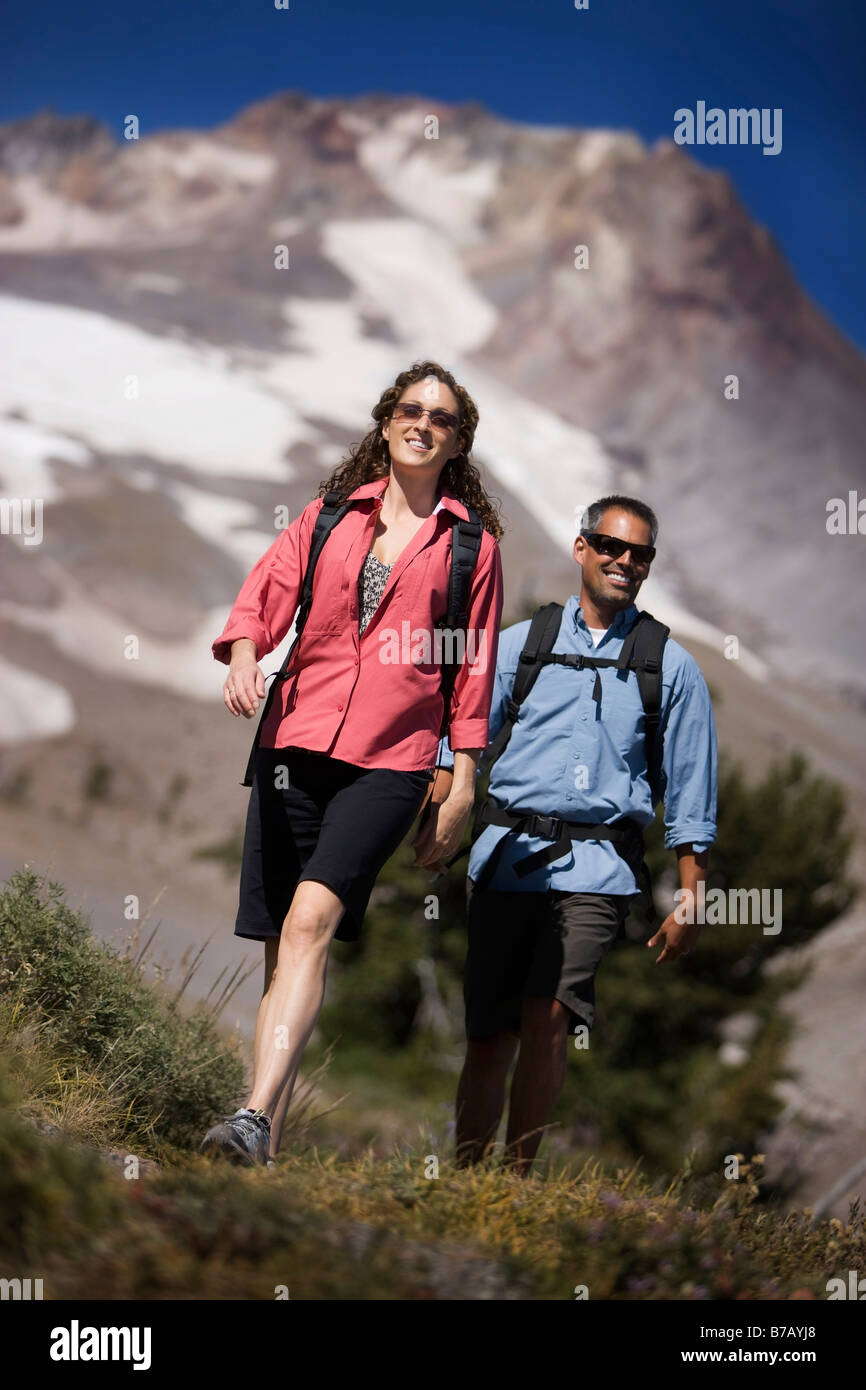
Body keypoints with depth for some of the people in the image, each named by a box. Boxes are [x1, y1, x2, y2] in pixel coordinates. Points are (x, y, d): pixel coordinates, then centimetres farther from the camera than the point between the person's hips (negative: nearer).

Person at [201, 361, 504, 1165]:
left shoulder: (471, 543, 11)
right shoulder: (330, 516, 16)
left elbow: (475, 669, 11)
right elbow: (265, 594, 6)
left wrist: (462, 783, 6)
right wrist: (244, 653, -16)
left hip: (391, 762, -3)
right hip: (295, 743, 3)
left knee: (310, 923, -22)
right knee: (280, 947, 2)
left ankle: (256, 1120, -31)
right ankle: (264, 1152, 7)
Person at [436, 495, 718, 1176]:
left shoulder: (672, 668, 11)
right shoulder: (520, 644, 12)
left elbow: (690, 796, 12)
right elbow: (462, 741, 9)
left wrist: (689, 903, 8)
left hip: (598, 867, -1)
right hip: (509, 858, 1)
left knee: (547, 1017, -18)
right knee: (489, 1035, 3)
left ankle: (519, 1176, -7)